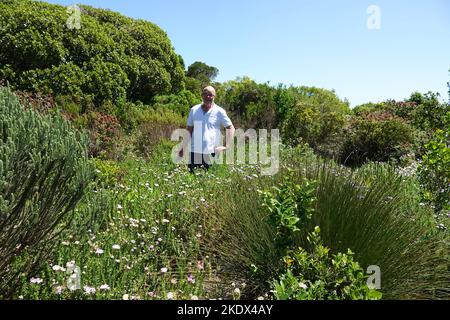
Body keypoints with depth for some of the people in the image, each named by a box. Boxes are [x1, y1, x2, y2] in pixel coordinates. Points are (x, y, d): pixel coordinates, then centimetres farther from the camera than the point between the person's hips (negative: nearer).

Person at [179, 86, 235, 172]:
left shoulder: (219, 111, 0)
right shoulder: (194, 110, 8)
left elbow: (230, 128, 2)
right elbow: (189, 130, 14)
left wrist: (225, 146, -8)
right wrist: (183, 148, 9)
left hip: (211, 152, -2)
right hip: (195, 151, 3)